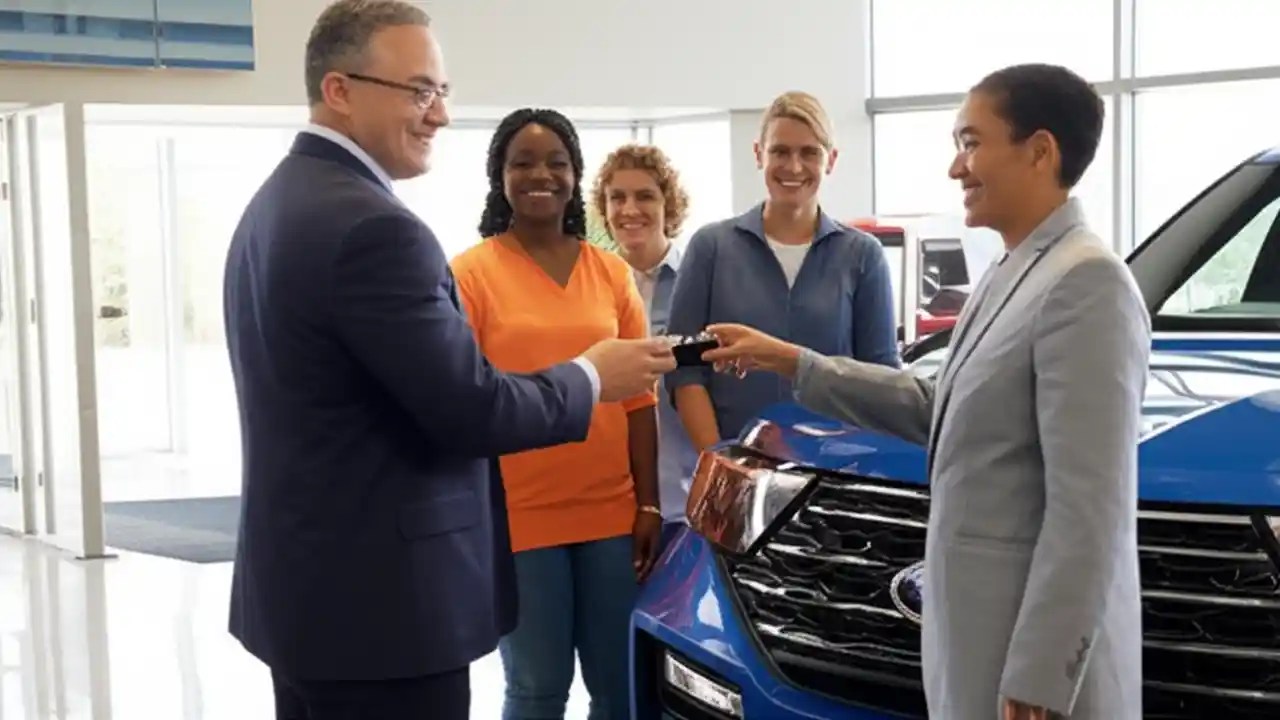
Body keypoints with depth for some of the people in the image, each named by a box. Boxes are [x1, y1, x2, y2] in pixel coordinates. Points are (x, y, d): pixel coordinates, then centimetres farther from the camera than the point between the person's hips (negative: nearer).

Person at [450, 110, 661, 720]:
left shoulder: (613, 274, 7)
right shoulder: (470, 275, -4)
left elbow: (640, 400, 8)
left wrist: (649, 505, 4)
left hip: (611, 514, 4)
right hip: (518, 519, -3)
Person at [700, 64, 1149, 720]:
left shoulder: (1085, 283, -19)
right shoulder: (1012, 273, 12)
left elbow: (1088, 510, -23)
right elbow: (939, 410, 19)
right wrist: (792, 363, 17)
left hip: (1036, 645, -9)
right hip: (977, 627, 9)